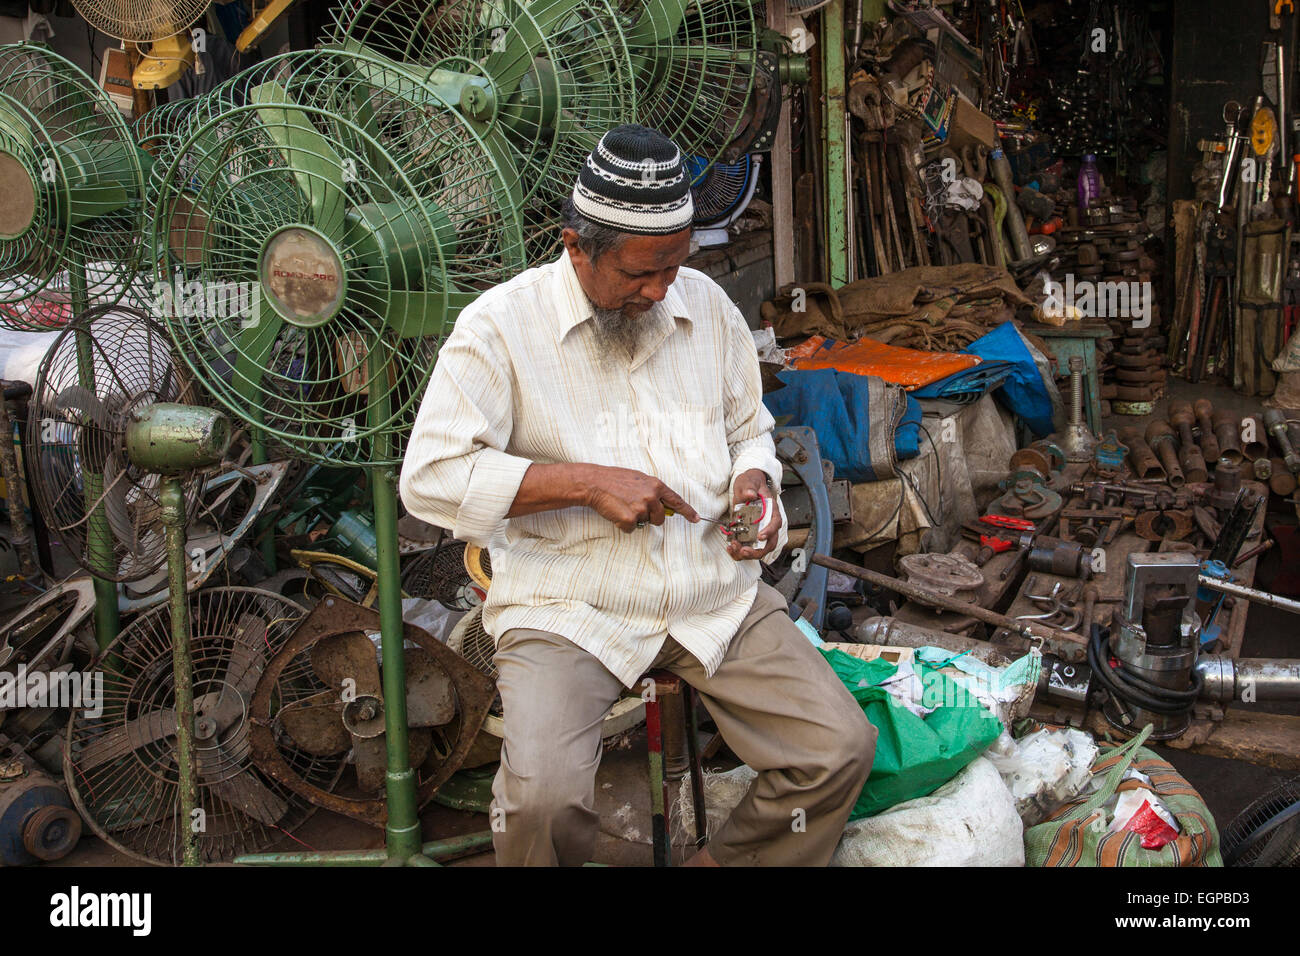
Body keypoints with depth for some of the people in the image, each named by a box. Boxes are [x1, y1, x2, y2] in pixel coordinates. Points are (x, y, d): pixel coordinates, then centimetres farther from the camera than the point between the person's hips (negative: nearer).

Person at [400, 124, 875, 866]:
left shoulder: (707, 305, 7)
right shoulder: (501, 325, -8)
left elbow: (748, 430, 21)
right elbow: (430, 477, -13)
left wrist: (755, 484, -3)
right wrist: (588, 482, -18)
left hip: (715, 593, 5)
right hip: (567, 608, -4)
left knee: (842, 750, -10)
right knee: (545, 799, -28)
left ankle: (723, 863, 14)